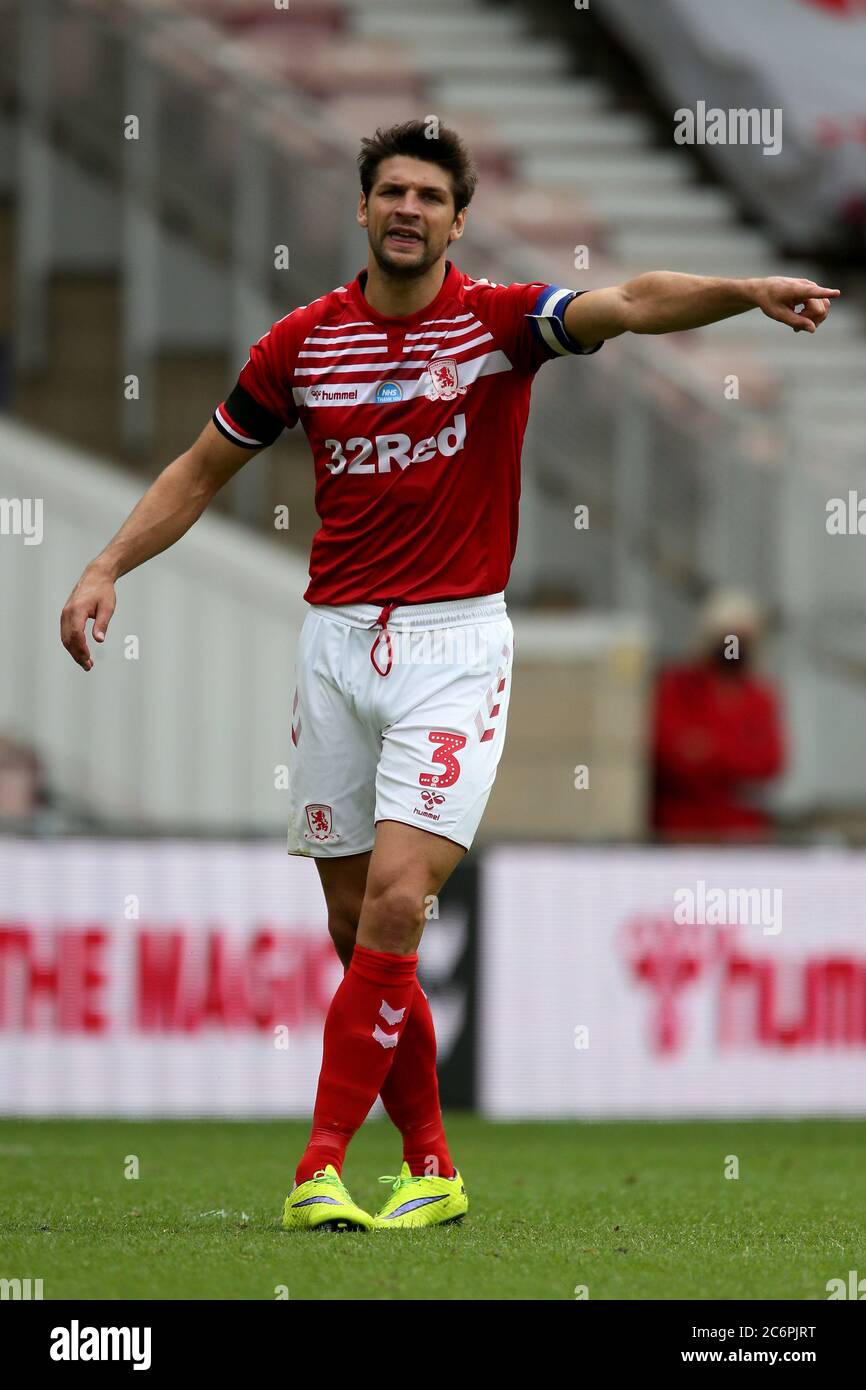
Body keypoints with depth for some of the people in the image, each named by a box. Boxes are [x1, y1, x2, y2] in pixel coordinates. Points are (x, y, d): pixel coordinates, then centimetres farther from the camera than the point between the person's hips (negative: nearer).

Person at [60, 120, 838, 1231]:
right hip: (336, 640, 4)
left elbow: (631, 304, -22)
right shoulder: (302, 342, 5)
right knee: (359, 926, 5)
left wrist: (749, 291, -40)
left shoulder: (499, 320, -4)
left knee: (396, 900, -16)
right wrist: (106, 569, 6)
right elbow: (202, 470, 16)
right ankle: (431, 1169, 17)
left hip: (454, 640, -4)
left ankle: (322, 1167, -14)